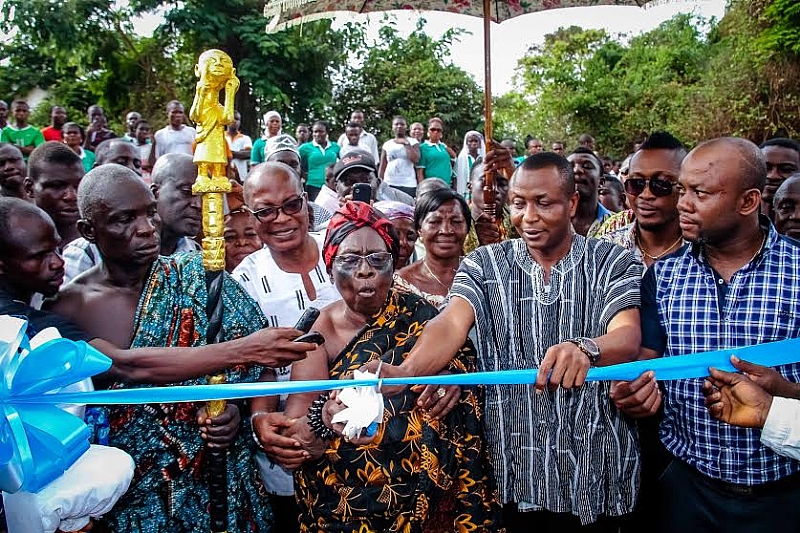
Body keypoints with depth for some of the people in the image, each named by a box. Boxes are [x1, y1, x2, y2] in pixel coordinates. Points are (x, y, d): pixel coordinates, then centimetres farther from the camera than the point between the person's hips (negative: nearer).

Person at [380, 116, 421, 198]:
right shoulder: (387, 144, 12)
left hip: (408, 184, -2)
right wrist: (380, 183, 6)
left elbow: (415, 160, -9)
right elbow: (382, 167, 13)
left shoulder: (412, 142, 7)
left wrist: (406, 143, -8)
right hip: (389, 183, 2)